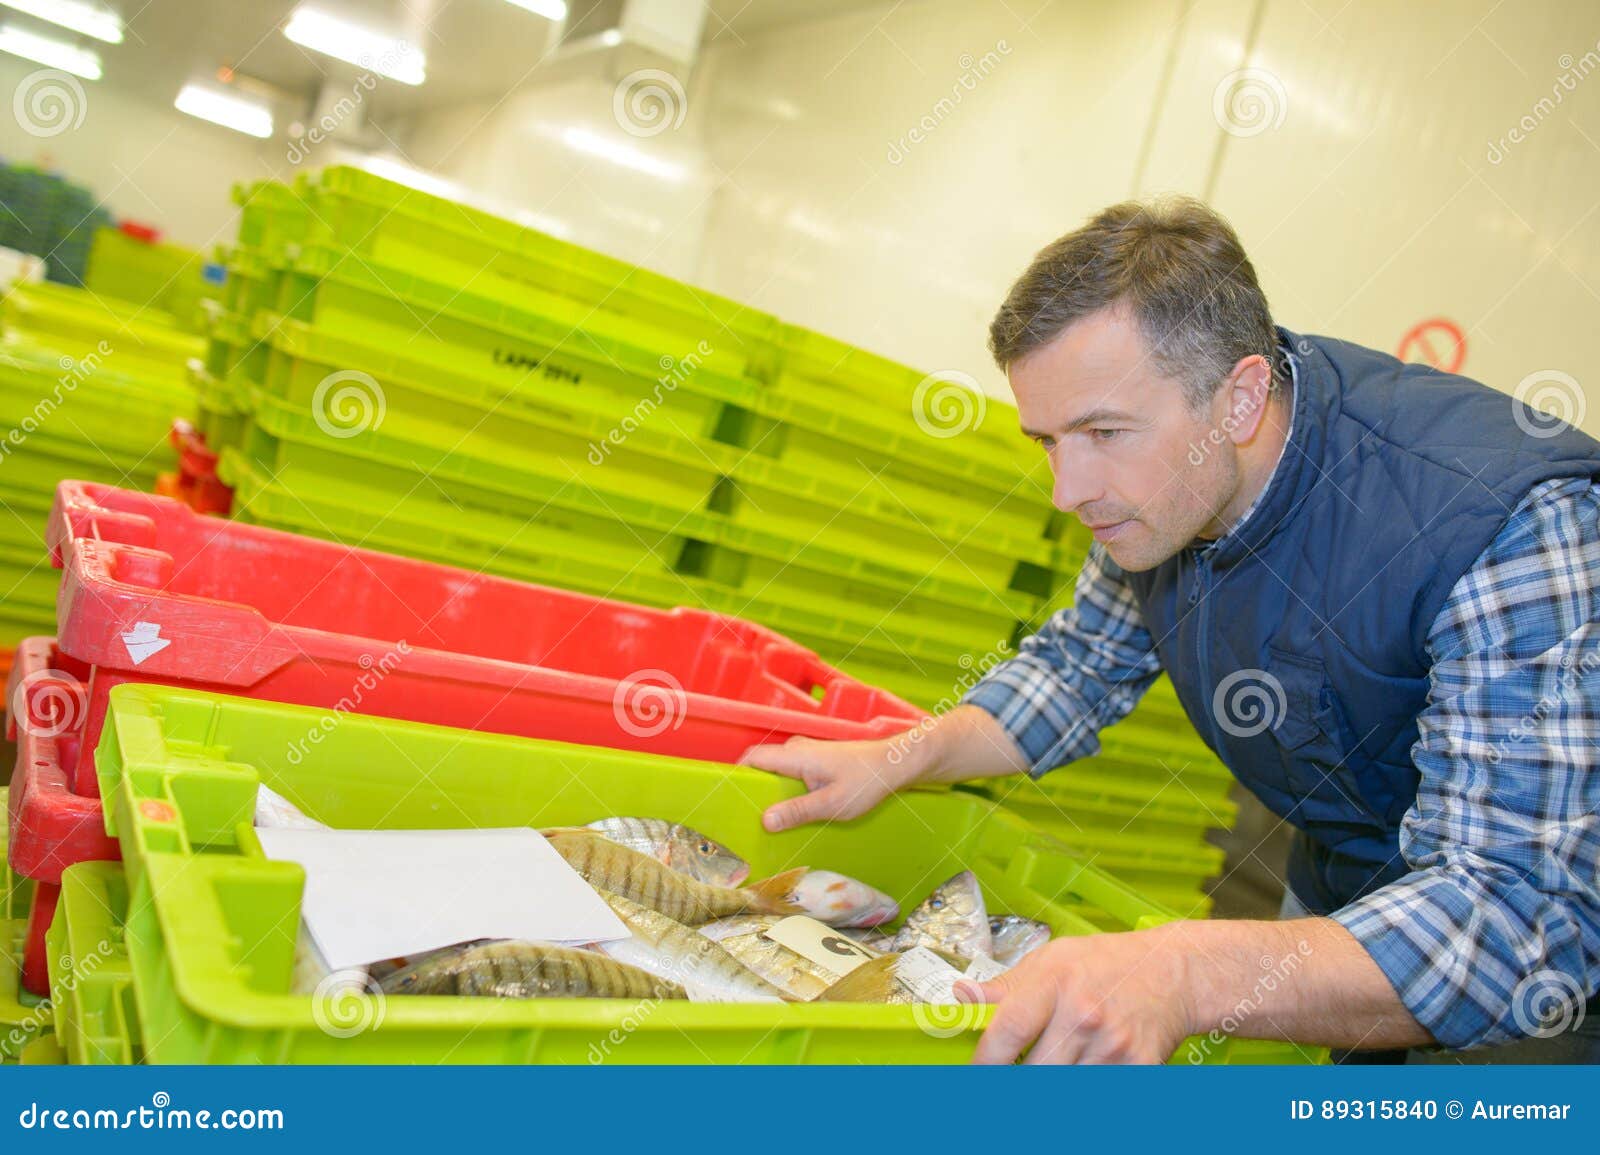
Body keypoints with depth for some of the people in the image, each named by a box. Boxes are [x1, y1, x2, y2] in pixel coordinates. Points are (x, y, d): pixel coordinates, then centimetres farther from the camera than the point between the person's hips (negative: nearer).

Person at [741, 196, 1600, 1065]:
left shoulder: (1515, 527, -35)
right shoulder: (1158, 483, -13)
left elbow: (1524, 923, -40)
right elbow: (1084, 661, 3)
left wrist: (1184, 975, -54)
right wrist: (900, 757, -14)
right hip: (1338, 891, 5)